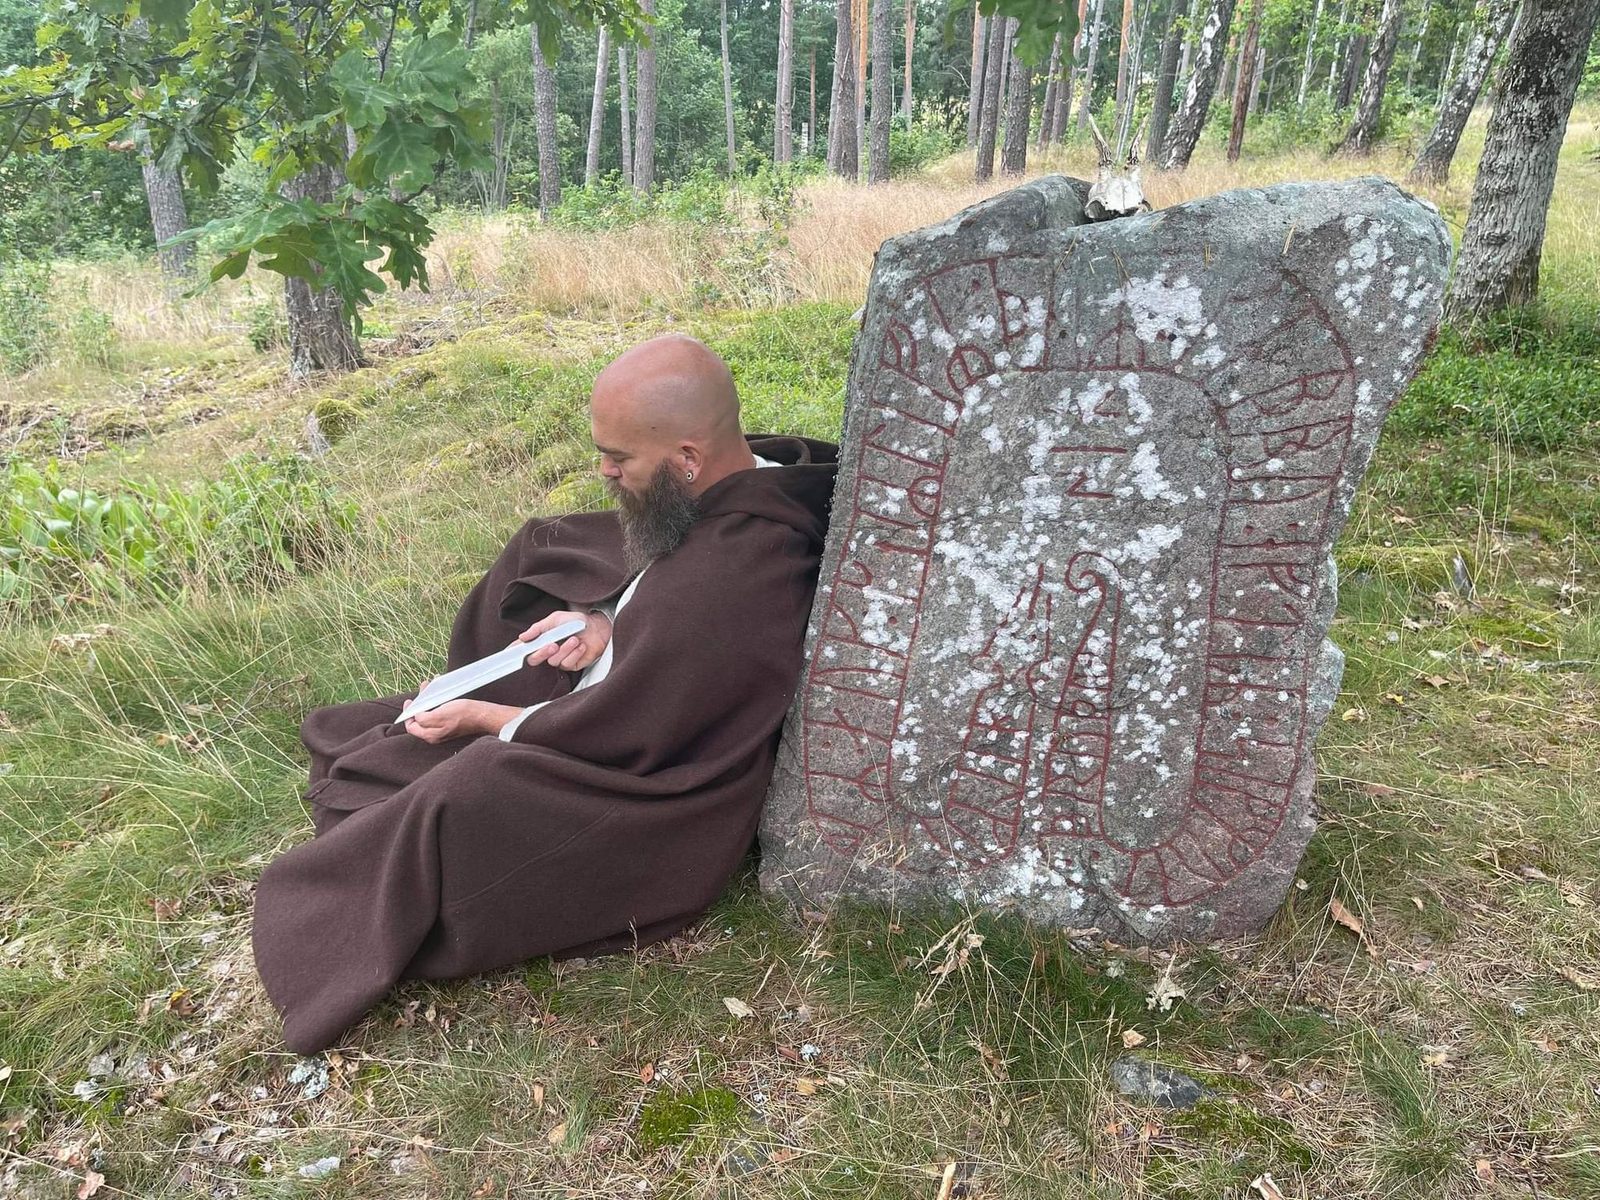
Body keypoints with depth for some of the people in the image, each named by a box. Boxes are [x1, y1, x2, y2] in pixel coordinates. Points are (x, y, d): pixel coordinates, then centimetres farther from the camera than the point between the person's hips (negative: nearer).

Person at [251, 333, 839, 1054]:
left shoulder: (723, 585, -39)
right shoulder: (756, 476, -12)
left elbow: (621, 738, -26)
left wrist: (480, 717, -12)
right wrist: (607, 622, -8)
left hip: (655, 799, -9)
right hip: (660, 718, 10)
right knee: (542, 547, 14)